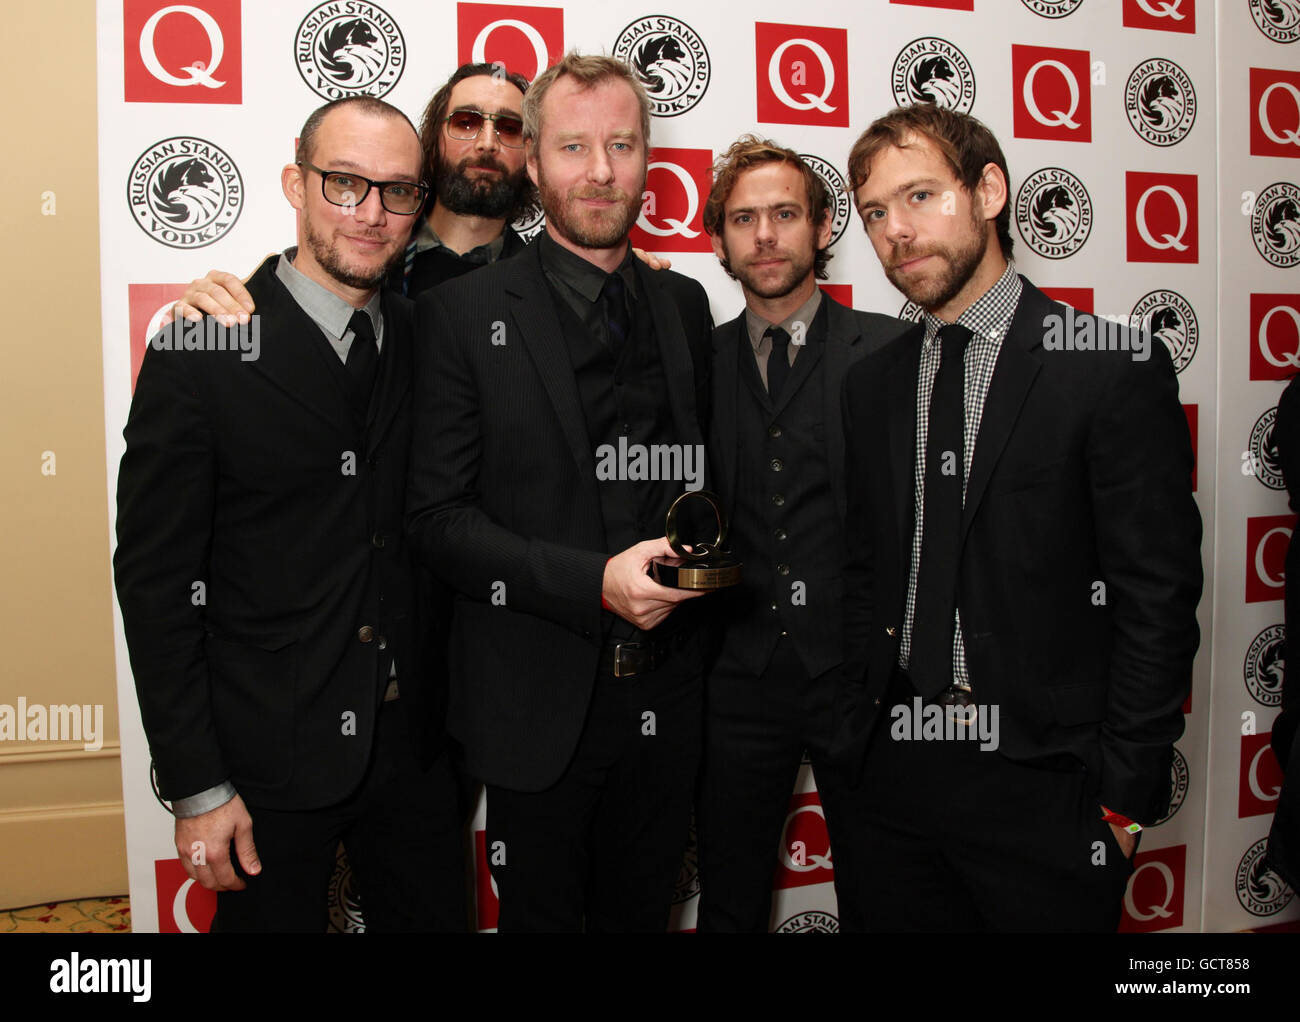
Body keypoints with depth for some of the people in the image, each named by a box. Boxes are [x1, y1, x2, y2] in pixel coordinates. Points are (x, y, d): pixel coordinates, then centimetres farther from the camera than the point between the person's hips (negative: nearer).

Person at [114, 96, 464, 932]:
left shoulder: (421, 335, 2)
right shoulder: (201, 350, -12)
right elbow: (154, 575, -10)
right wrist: (196, 786, -11)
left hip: (414, 742, 4)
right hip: (270, 759, -4)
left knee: (435, 915, 18)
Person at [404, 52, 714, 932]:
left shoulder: (685, 305, 7)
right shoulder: (464, 313, -8)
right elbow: (439, 517, -12)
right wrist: (596, 582, -23)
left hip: (667, 695, 4)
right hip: (539, 702, -3)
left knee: (642, 911, 21)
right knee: (542, 914, 16)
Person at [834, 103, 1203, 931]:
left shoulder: (1116, 370, -8)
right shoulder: (872, 384, 8)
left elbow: (1157, 599, -9)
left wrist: (1126, 793, -11)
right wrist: (857, 737, 4)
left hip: (1043, 786, -4)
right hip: (896, 774, 4)